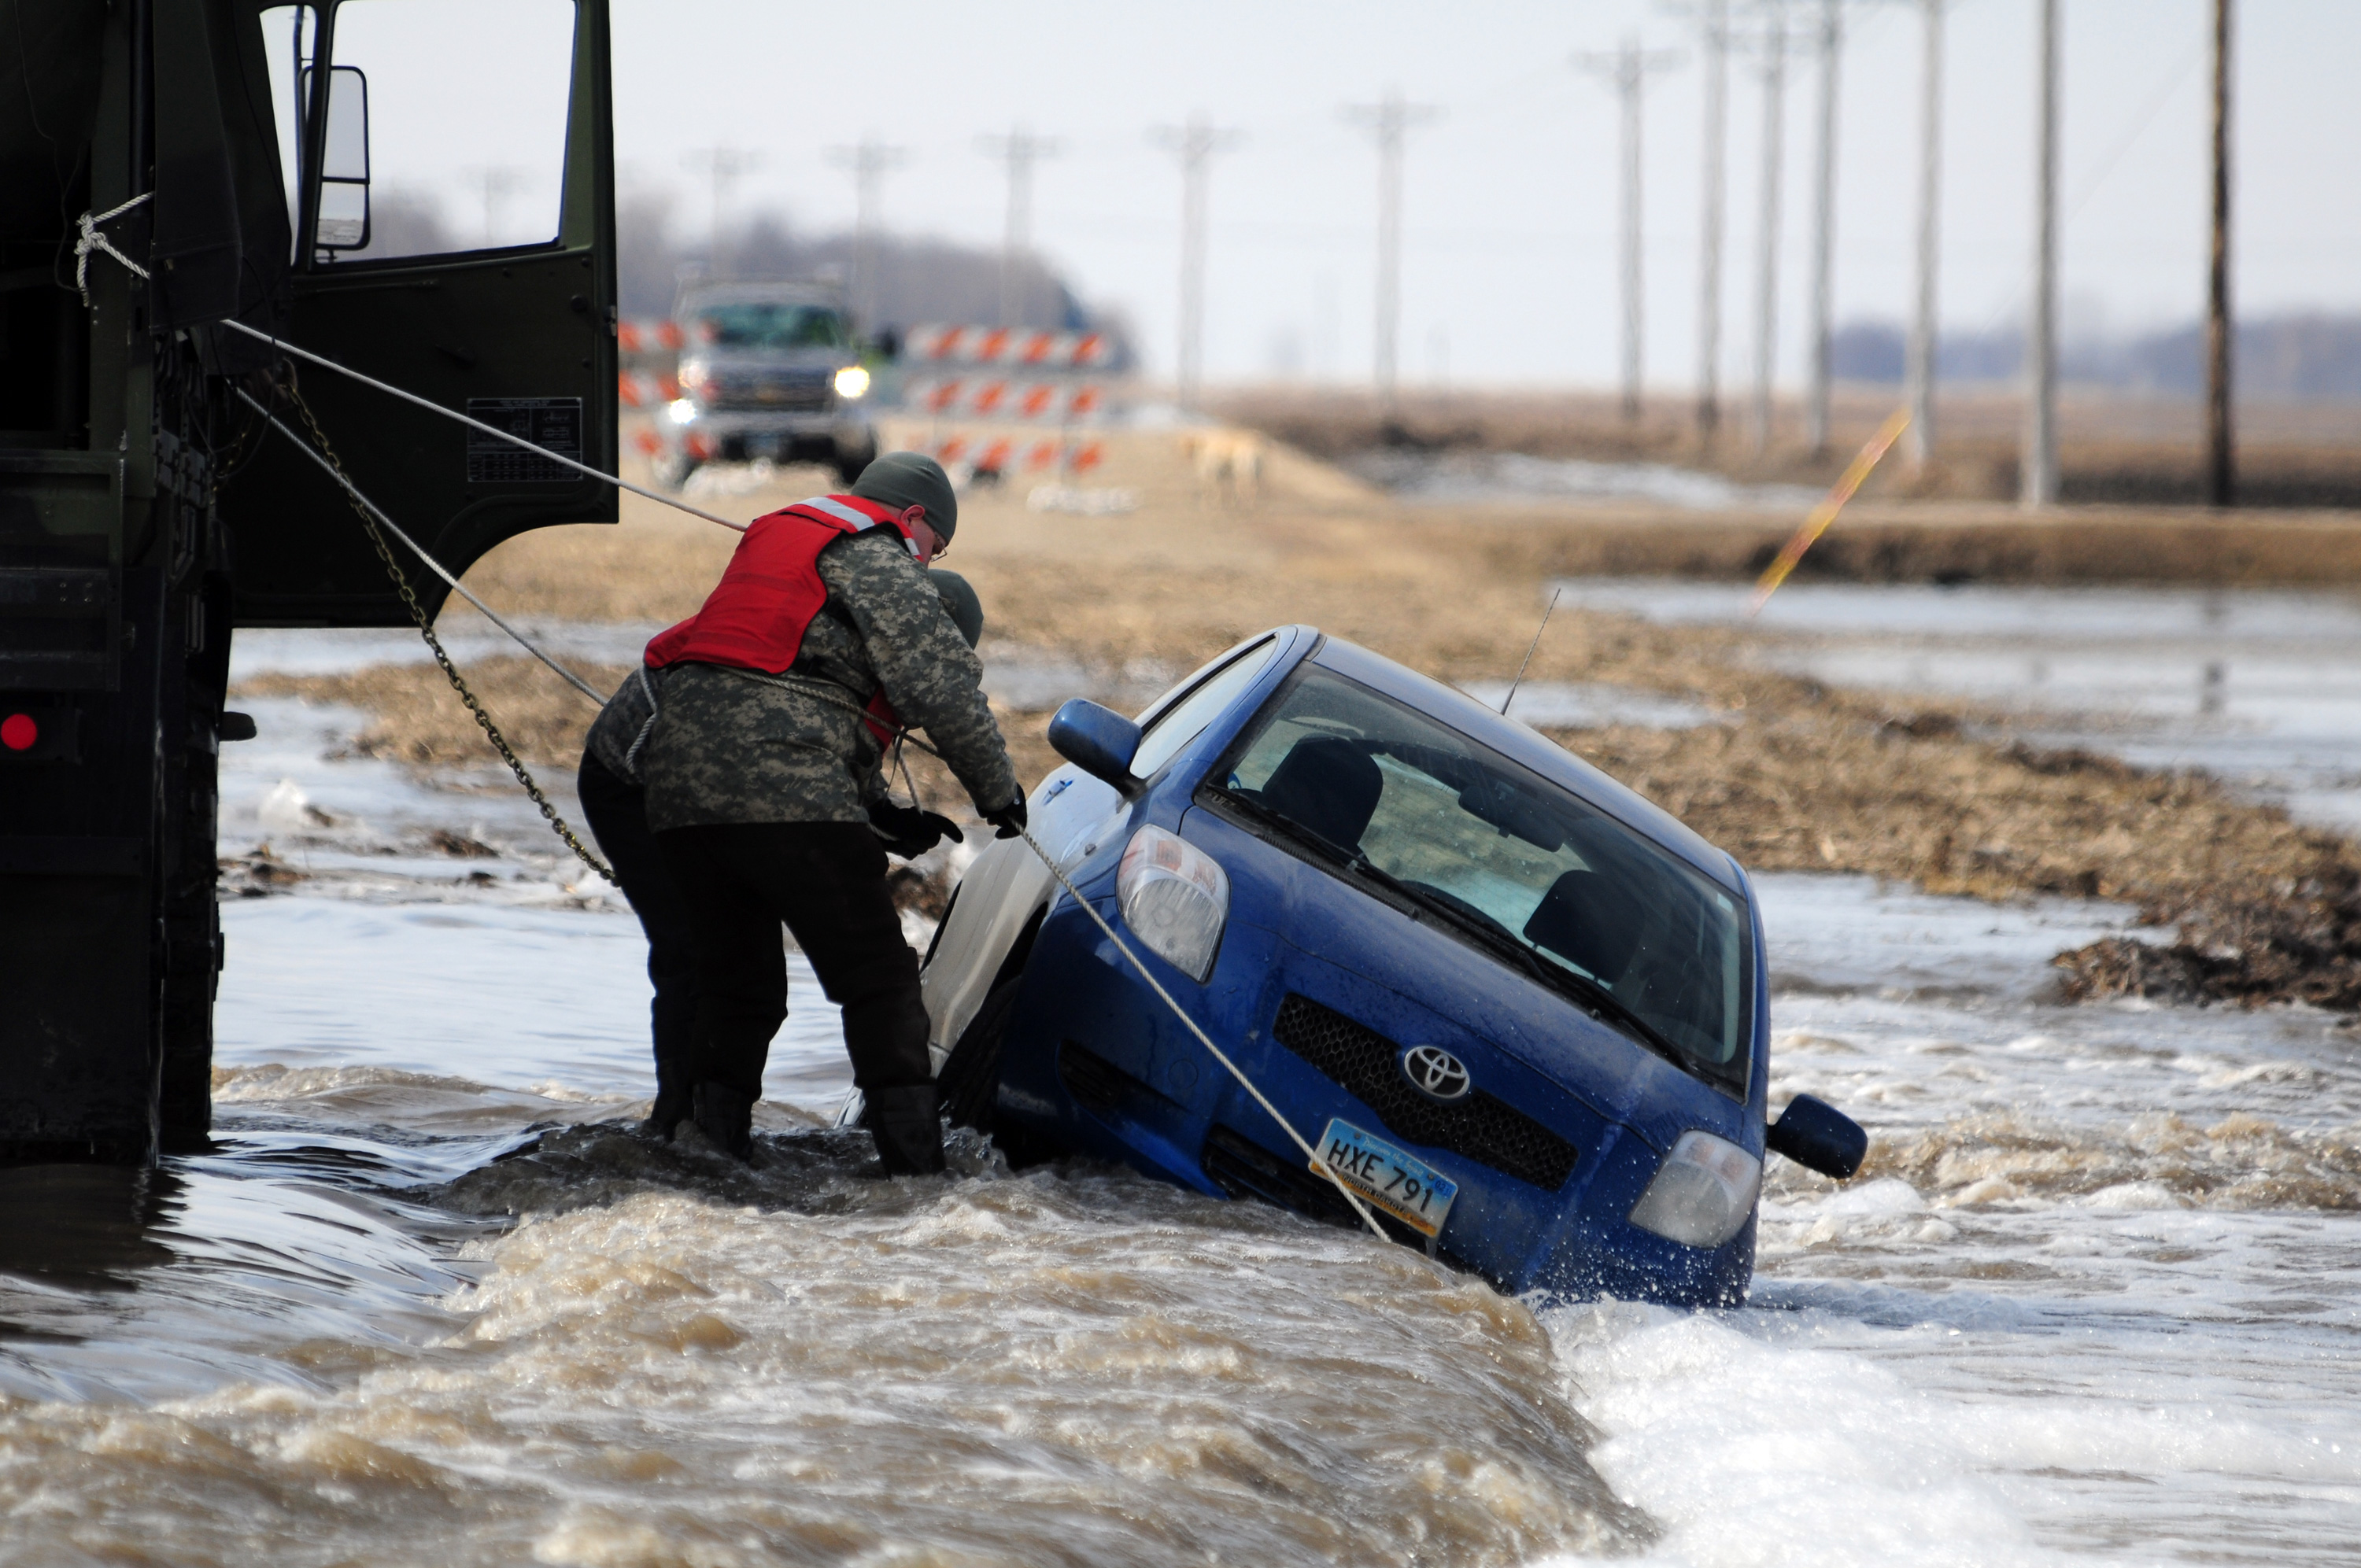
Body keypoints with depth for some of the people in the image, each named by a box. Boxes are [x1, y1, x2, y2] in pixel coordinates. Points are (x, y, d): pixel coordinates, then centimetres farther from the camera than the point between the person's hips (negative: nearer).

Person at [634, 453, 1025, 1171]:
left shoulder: (776, 540, 30)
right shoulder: (877, 557, 3)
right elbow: (936, 685, -6)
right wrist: (996, 788, 8)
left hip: (677, 781, 8)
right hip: (783, 783, -8)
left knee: (736, 981, 17)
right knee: (878, 976, -3)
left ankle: (711, 1136, 9)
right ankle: (914, 1159, -8)